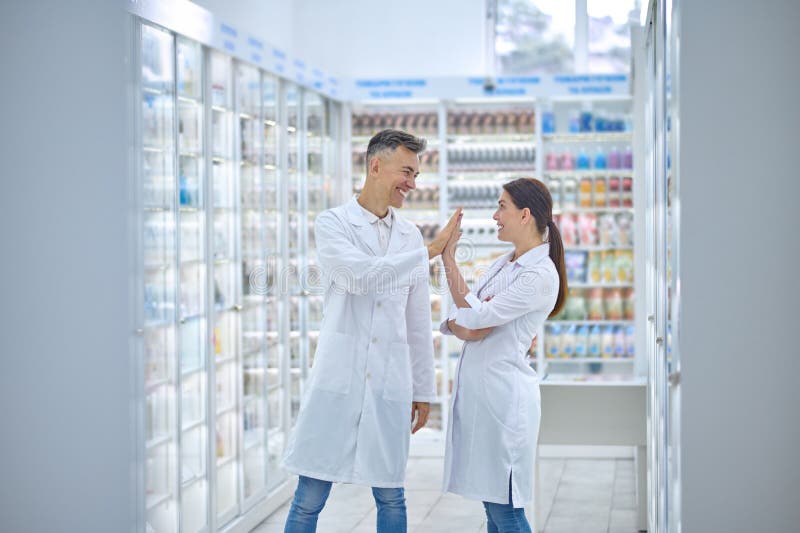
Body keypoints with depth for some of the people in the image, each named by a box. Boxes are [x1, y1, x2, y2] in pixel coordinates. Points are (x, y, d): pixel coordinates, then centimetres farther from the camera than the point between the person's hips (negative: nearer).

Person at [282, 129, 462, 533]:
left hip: (390, 384, 4)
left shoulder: (409, 235, 12)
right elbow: (358, 276, -18)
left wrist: (423, 389, 14)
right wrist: (429, 251, -15)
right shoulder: (332, 223, 0)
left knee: (391, 497, 8)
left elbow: (418, 319, 15)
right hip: (338, 378, -4)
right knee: (309, 500, 0)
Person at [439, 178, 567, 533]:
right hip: (476, 389, 9)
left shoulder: (541, 275, -14)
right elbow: (458, 320, 12)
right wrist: (461, 326, -12)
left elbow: (474, 318, -16)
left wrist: (448, 258, -13)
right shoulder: (504, 264, 14)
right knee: (491, 504, 13)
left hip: (503, 394, -9)